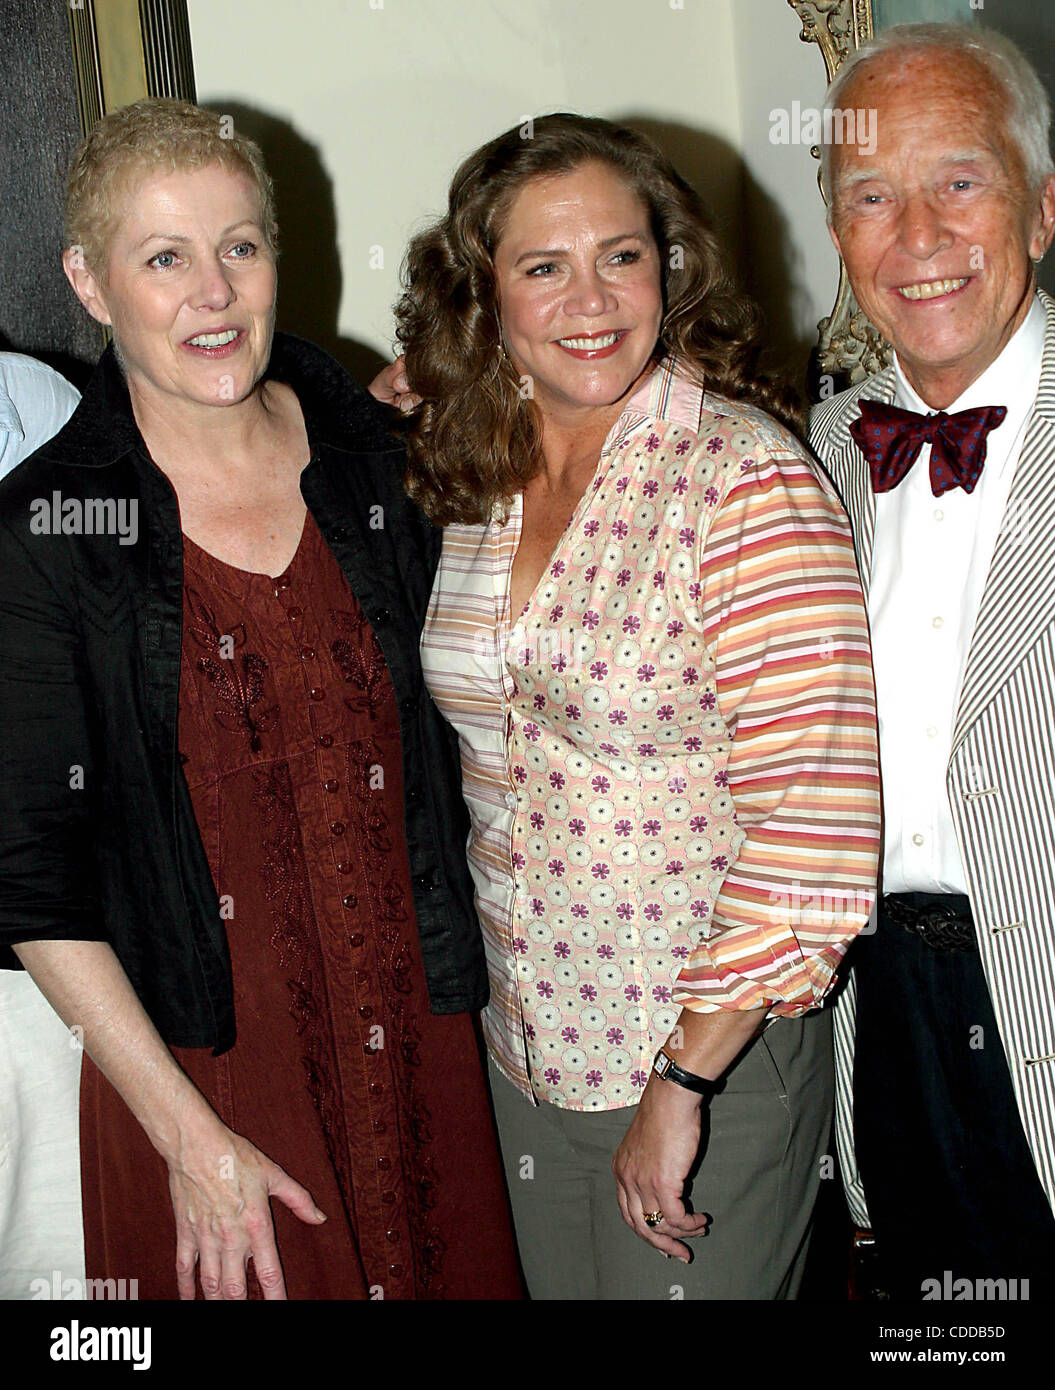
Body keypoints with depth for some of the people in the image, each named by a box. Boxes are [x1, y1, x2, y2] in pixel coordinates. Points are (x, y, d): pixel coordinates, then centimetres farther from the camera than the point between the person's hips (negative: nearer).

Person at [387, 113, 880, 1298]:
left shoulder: (747, 477, -18)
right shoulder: (470, 475, 0)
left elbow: (811, 822, -21)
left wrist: (685, 1077, -18)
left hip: (712, 1053, -6)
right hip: (524, 1041, 6)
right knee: (560, 1290, 22)